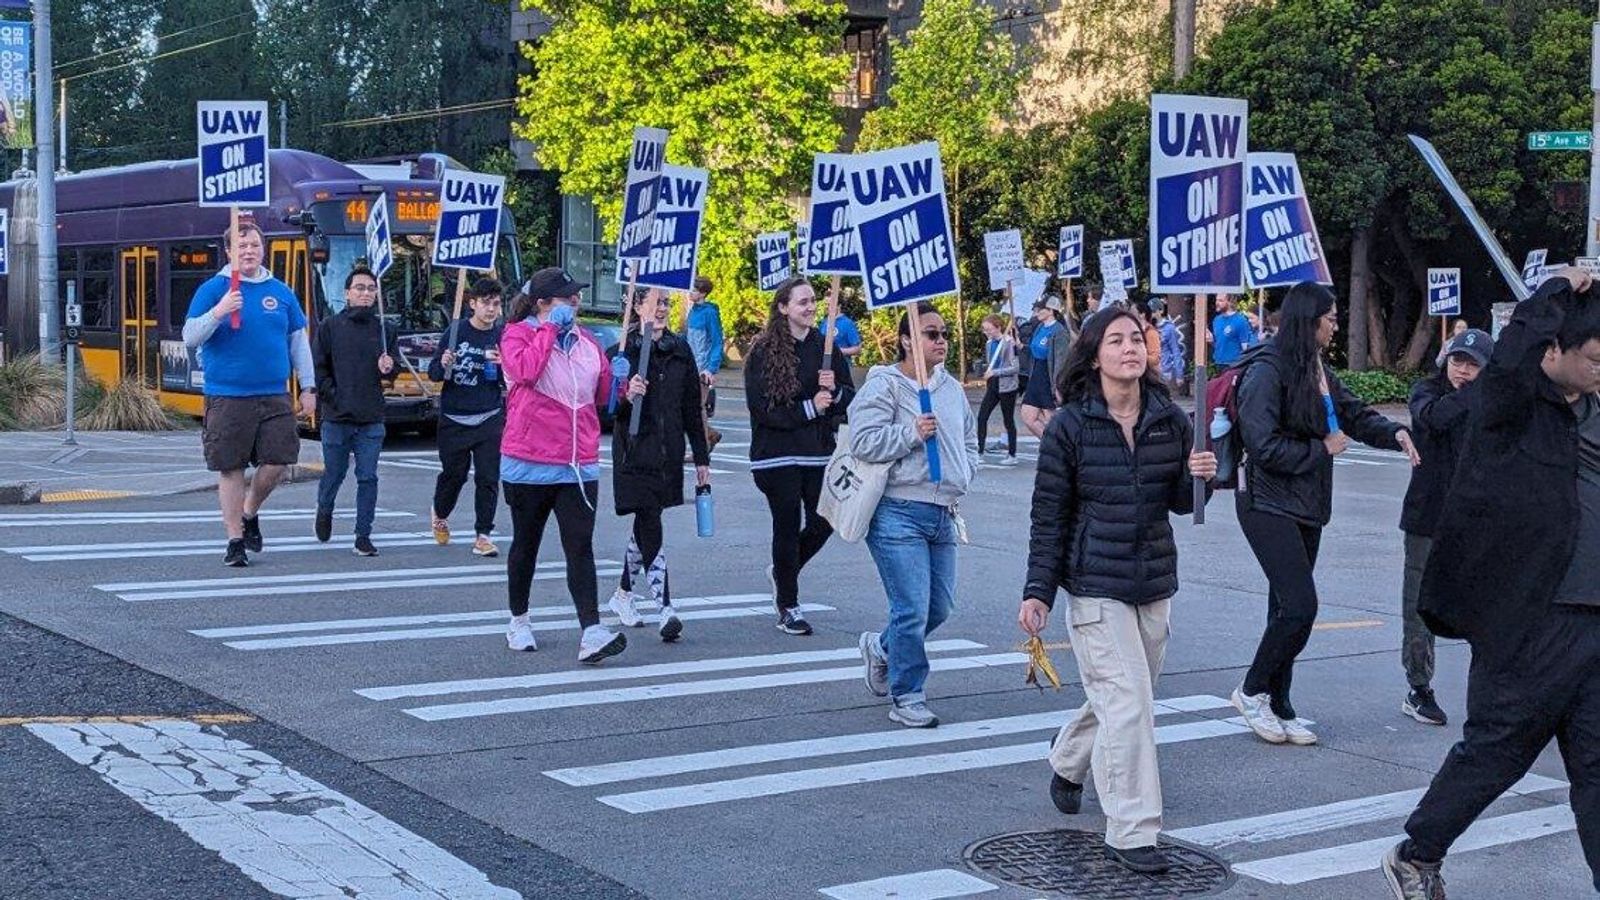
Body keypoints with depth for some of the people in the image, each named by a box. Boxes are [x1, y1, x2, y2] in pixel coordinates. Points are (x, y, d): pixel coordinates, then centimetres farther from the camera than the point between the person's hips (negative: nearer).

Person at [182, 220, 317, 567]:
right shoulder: (213, 289, -1)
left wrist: (308, 387, 13)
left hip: (274, 396, 3)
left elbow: (299, 342, 16)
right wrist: (218, 312, -23)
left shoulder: (281, 292, 10)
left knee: (278, 461, -1)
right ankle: (235, 540, 13)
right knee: (231, 470, 2)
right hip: (227, 396, -3)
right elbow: (190, 337, -6)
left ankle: (249, 513, 27)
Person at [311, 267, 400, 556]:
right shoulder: (330, 327, 2)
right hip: (337, 418, -1)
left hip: (372, 421, 1)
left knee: (368, 477, -1)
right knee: (334, 473, 11)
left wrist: (389, 369, -10)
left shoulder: (383, 330, 7)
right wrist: (333, 397, -8)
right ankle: (324, 511, 40)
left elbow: (394, 371, 12)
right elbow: (317, 368, 1)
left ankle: (363, 537, 5)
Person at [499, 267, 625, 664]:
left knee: (580, 548, -7)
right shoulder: (519, 334, -3)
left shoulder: (585, 341, 13)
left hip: (580, 465, 3)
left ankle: (592, 632, -15)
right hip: (530, 463, -3)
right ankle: (519, 621, 30)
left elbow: (602, 394, 22)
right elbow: (525, 370, -26)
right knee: (526, 545, 13)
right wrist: (550, 328, -16)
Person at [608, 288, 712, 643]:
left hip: (669, 454, 5)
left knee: (645, 525, 15)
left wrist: (701, 458, 11)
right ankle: (665, 610, -15)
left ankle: (623, 594, 33)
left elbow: (692, 408, 12)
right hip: (635, 453, -5)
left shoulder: (680, 351, 9)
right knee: (650, 528, -11)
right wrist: (626, 397, -26)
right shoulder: (623, 350, -4)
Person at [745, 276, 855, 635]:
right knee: (787, 526, 3)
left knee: (823, 522, 3)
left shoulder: (826, 346, 6)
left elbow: (849, 396, 9)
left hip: (819, 452, 4)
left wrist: (834, 391, -13)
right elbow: (759, 406, -12)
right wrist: (808, 408, -16)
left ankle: (782, 571, 32)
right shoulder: (764, 351, -7)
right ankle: (788, 606, 16)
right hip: (777, 454, -4)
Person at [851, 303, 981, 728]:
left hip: (943, 514, 8)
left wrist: (961, 478, 14)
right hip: (898, 513, -8)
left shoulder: (952, 388, 16)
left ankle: (881, 647, 39)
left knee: (939, 608, 13)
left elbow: (970, 441, 28)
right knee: (913, 610, -9)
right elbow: (863, 442, -15)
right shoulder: (884, 385, -7)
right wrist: (912, 433, -21)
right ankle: (907, 698, 5)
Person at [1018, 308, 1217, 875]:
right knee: (1127, 703, -10)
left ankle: (1067, 763, 47)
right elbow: (1049, 515, -5)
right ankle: (1132, 832, 0)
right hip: (1095, 584, -5)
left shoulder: (1171, 419, 2)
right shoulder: (1070, 425, -8)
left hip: (1155, 581, 5)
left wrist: (1198, 477, -11)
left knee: (1123, 696, 18)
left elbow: (1179, 503, 11)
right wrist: (1037, 591, -8)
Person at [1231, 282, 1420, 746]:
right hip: (1269, 505, -9)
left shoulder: (1317, 371, 11)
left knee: (1288, 608, 11)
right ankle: (1253, 691, 5)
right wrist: (1323, 449, -10)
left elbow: (1354, 414, 16)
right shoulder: (1266, 371, -16)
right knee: (1299, 606, -14)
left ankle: (1278, 707, 19)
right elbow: (1264, 446, -21)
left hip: (1306, 507, 9)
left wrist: (1393, 432, -4)